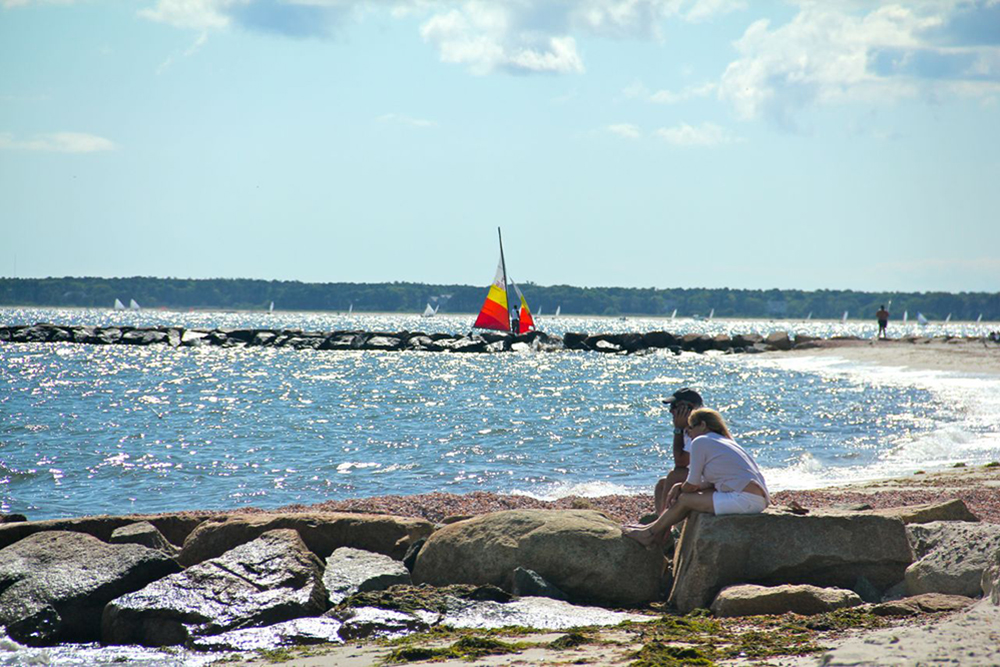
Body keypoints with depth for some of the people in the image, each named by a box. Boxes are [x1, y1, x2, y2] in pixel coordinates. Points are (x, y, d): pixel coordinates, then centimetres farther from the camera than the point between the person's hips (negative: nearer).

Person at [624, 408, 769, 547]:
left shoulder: (700, 442, -4)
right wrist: (679, 487, 16)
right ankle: (656, 528, 27)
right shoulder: (725, 442, 24)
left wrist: (680, 489, 19)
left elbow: (692, 486, -2)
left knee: (685, 499, 2)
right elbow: (710, 483, 23)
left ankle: (650, 534, 19)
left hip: (746, 500, -9)